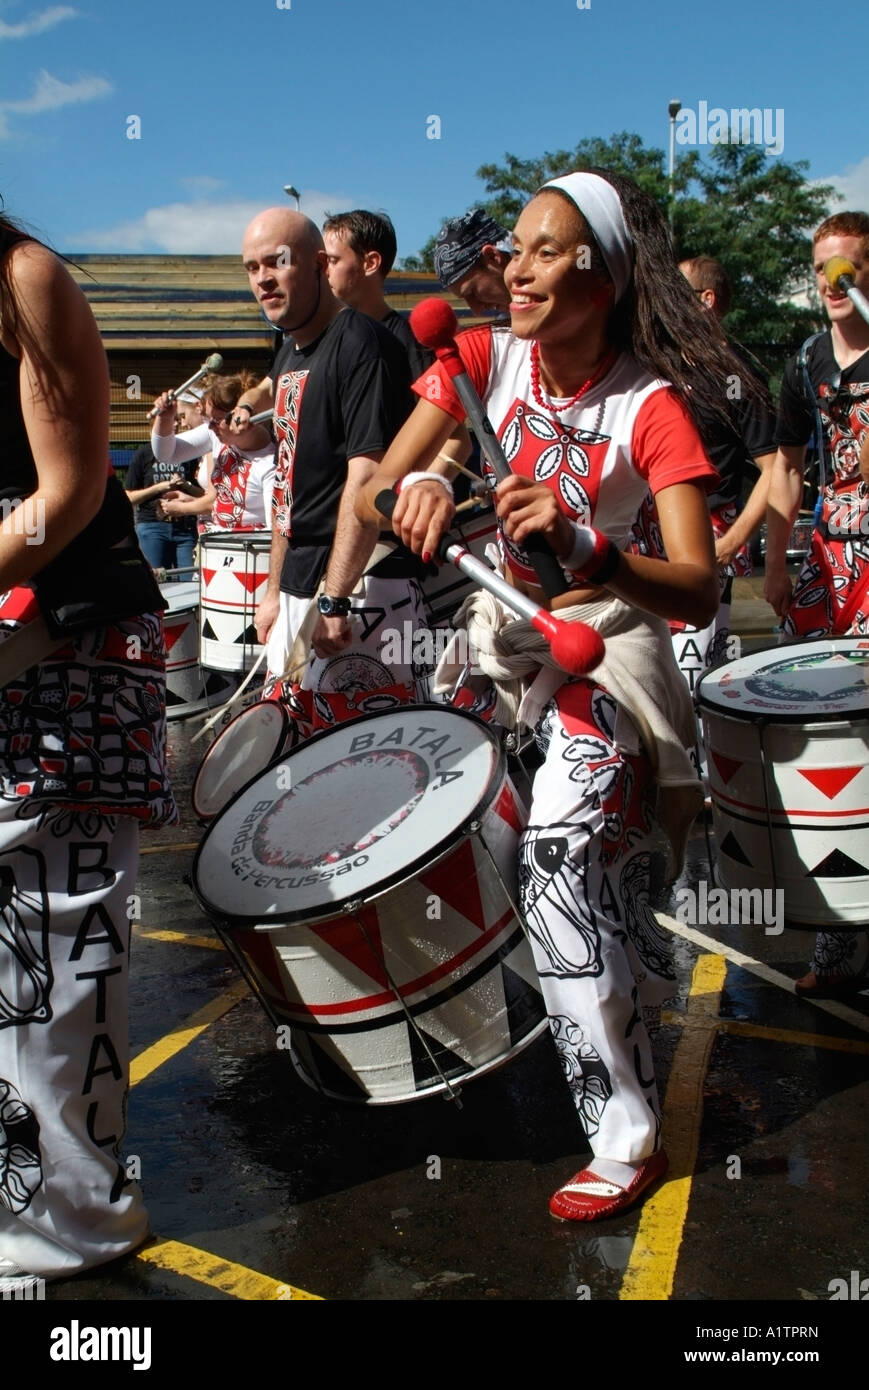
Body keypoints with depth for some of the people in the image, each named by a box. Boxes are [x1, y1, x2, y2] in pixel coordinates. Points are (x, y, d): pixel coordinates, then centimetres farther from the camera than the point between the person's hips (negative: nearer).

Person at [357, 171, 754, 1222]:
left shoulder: (651, 404, -19)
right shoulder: (487, 357, -7)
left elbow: (700, 591, -28)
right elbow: (379, 485, -12)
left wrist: (585, 549, -45)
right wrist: (418, 487, -36)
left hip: (608, 636, -5)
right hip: (504, 625, 5)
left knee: (563, 851, -23)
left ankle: (626, 1134, -9)